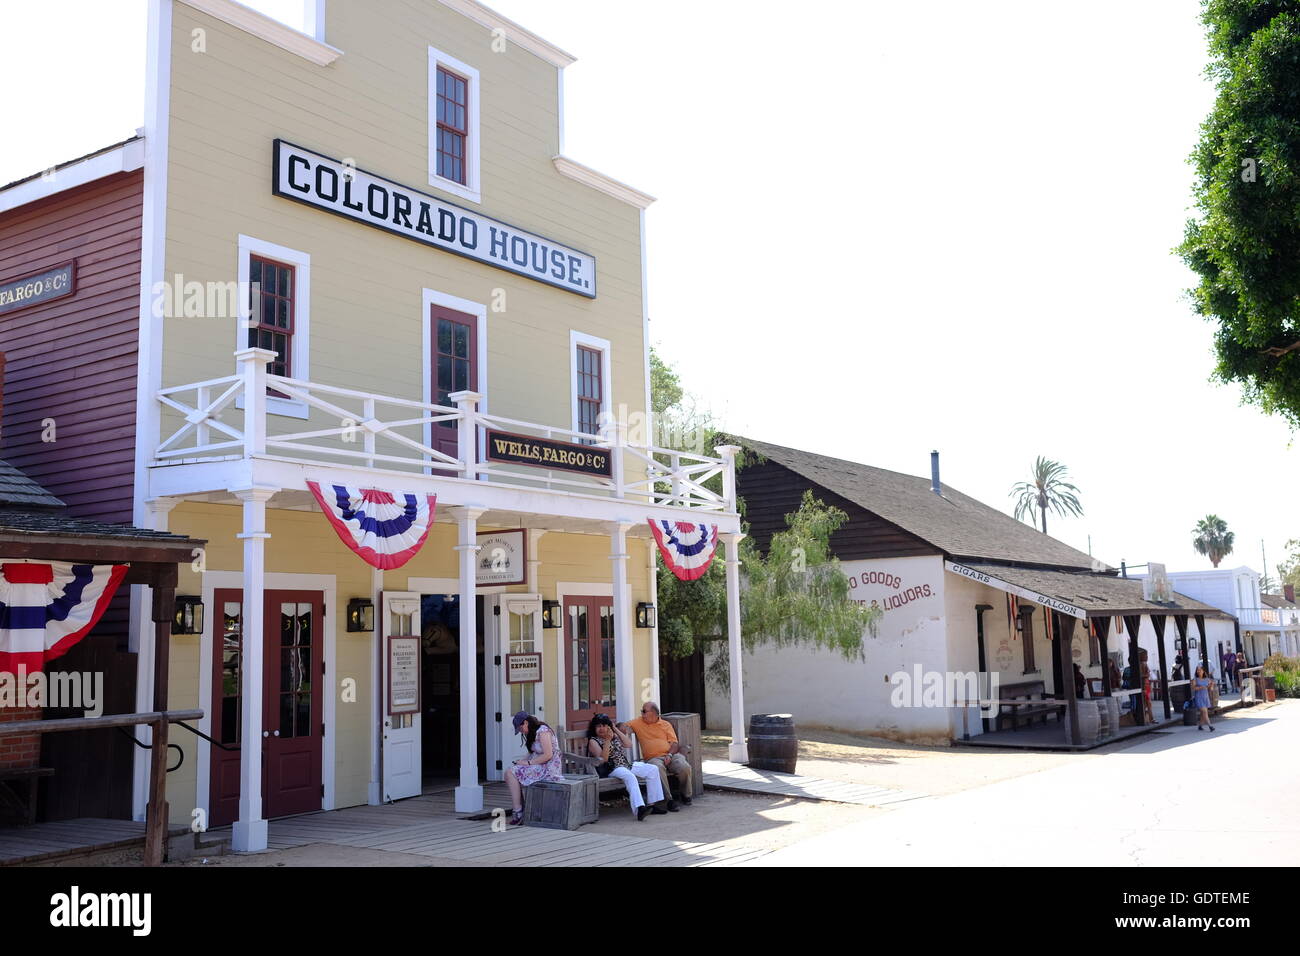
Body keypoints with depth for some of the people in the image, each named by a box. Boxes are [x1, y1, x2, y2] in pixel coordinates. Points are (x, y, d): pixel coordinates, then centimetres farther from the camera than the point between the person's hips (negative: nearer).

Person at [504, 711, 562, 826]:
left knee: (511, 773, -16)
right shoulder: (533, 733, 15)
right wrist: (521, 760, -1)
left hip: (548, 767, -10)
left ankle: (518, 812, -14)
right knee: (510, 771, 0)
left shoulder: (542, 731, -15)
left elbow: (548, 755, -21)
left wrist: (528, 763, -16)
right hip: (539, 766, 10)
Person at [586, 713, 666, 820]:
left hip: (627, 765, 7)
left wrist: (616, 730, 6)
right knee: (630, 776, -38)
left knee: (653, 769, -9)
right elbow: (602, 759, -14)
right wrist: (607, 740, -21)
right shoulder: (593, 741, 0)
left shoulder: (614, 736, 20)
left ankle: (655, 803, -10)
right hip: (612, 769, -7)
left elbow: (629, 745, 8)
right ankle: (639, 809, -53)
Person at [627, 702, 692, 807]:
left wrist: (670, 755, -11)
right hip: (653, 758, -1)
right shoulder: (638, 722, 18)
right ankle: (669, 799, -29)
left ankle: (686, 795, -1)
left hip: (670, 755, 1)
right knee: (658, 768, -37)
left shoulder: (666, 724, 15)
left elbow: (674, 743, 7)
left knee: (685, 767, -27)